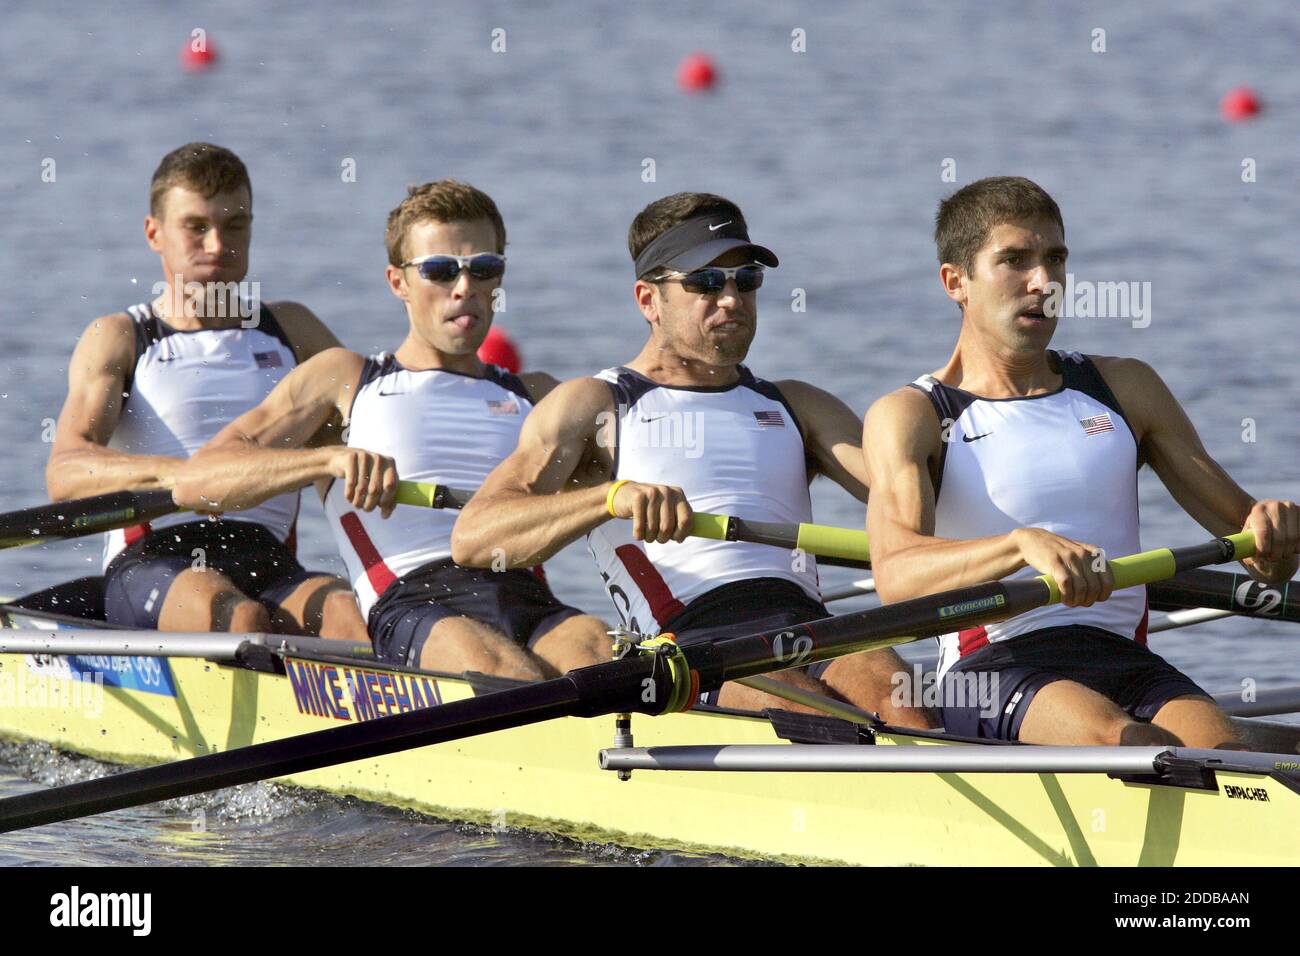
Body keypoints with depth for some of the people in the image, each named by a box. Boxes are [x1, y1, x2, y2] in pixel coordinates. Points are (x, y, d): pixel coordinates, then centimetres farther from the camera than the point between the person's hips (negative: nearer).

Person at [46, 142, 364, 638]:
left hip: (269, 565, 2)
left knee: (347, 612, -33)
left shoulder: (290, 330, 25)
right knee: (244, 618, -37)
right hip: (151, 564, -2)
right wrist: (169, 472, -28)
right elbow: (64, 475, -6)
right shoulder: (118, 338, 12)